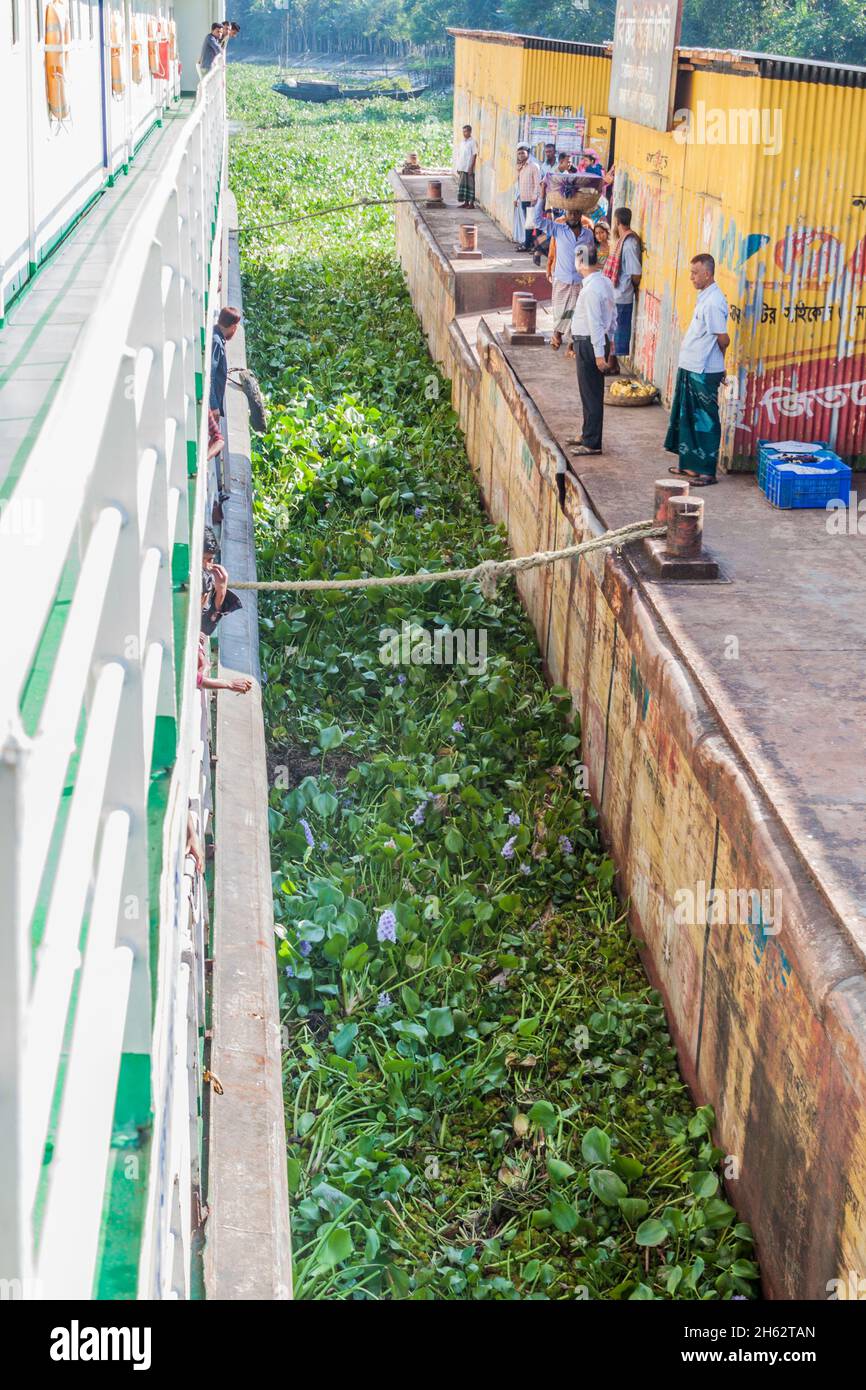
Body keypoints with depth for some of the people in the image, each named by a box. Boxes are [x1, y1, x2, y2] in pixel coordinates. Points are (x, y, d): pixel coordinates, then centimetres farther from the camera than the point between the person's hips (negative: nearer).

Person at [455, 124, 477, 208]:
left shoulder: (472, 142, -7)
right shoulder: (462, 142, 14)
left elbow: (474, 155, -10)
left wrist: (471, 168, -16)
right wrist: (458, 167, 13)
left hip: (469, 169, -7)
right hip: (462, 168, 7)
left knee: (470, 185, -2)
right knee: (462, 185, 8)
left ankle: (471, 203, 3)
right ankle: (465, 202, 15)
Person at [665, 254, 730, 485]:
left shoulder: (713, 302, -19)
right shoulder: (705, 297, 11)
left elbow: (723, 339, -18)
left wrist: (715, 356, 0)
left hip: (703, 373, -10)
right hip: (691, 369, 10)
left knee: (705, 422, -2)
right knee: (688, 418, 17)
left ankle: (707, 471, 5)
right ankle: (690, 464, 28)